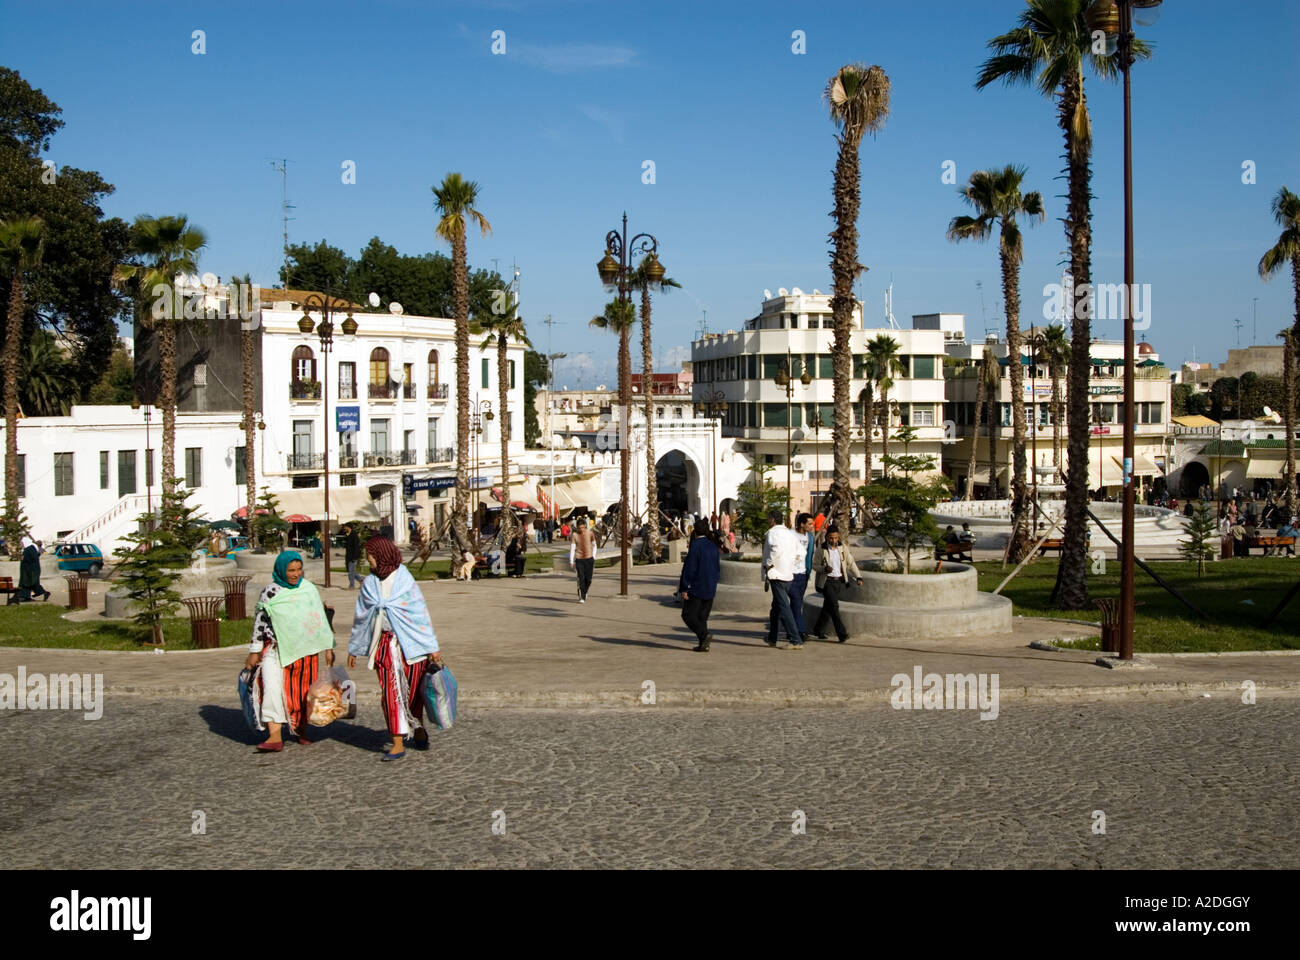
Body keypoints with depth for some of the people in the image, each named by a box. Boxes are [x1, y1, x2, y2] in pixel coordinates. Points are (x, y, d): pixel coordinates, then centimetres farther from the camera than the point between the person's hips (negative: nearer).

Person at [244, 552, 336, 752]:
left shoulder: (309, 589, 4)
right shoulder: (270, 591, 0)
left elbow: (320, 619, 8)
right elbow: (260, 622, 4)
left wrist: (328, 648, 6)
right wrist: (254, 652, 3)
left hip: (305, 650, 2)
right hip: (276, 649, -2)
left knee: (304, 691, 7)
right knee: (272, 688, -16)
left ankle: (301, 731, 25)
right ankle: (275, 737, -19)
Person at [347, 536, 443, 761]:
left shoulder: (404, 580, -7)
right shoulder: (370, 583, 5)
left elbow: (421, 613, -7)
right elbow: (361, 617, 14)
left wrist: (432, 648, -9)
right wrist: (354, 649, 18)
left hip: (409, 643, -3)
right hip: (386, 645, 3)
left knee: (412, 690, 6)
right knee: (391, 692, -3)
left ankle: (418, 729, 30)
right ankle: (398, 743, 1)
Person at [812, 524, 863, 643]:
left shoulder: (843, 548, 3)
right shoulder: (822, 550, -7)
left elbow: (851, 563, 6)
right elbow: (815, 565, -1)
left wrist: (858, 577, -4)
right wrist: (824, 569, -21)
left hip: (839, 581, 4)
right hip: (827, 582, -4)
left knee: (828, 607, 12)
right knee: (834, 606, -15)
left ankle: (818, 630, 26)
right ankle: (842, 633, -18)